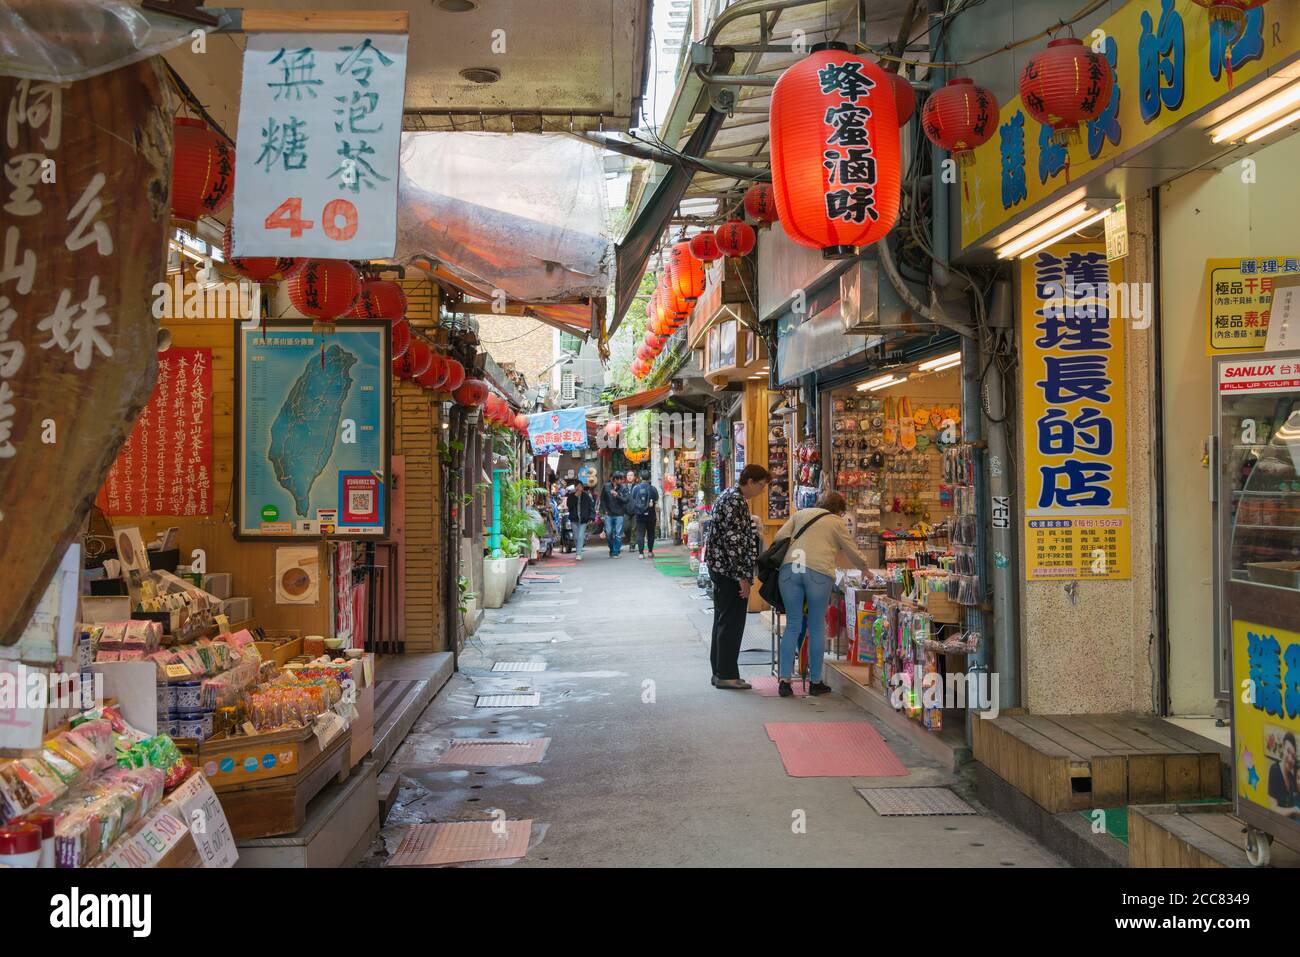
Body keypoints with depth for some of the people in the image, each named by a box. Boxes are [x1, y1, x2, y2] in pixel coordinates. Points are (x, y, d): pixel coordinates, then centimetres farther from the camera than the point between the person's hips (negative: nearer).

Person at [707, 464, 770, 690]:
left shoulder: (728, 495, 15)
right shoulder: (736, 501, -17)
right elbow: (733, 540, -22)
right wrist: (743, 576, -21)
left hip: (719, 568, 11)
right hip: (730, 571, -11)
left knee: (723, 620, 14)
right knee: (732, 622, -3)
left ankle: (719, 671, 21)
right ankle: (727, 674, 2)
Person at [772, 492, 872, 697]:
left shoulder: (800, 514, 24)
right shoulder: (836, 523, 17)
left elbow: (780, 536, 15)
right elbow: (853, 554, 21)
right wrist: (866, 565, 39)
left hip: (789, 568, 3)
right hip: (819, 572, -3)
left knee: (792, 626, 9)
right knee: (816, 628, 8)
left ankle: (784, 679, 3)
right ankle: (815, 681, 14)